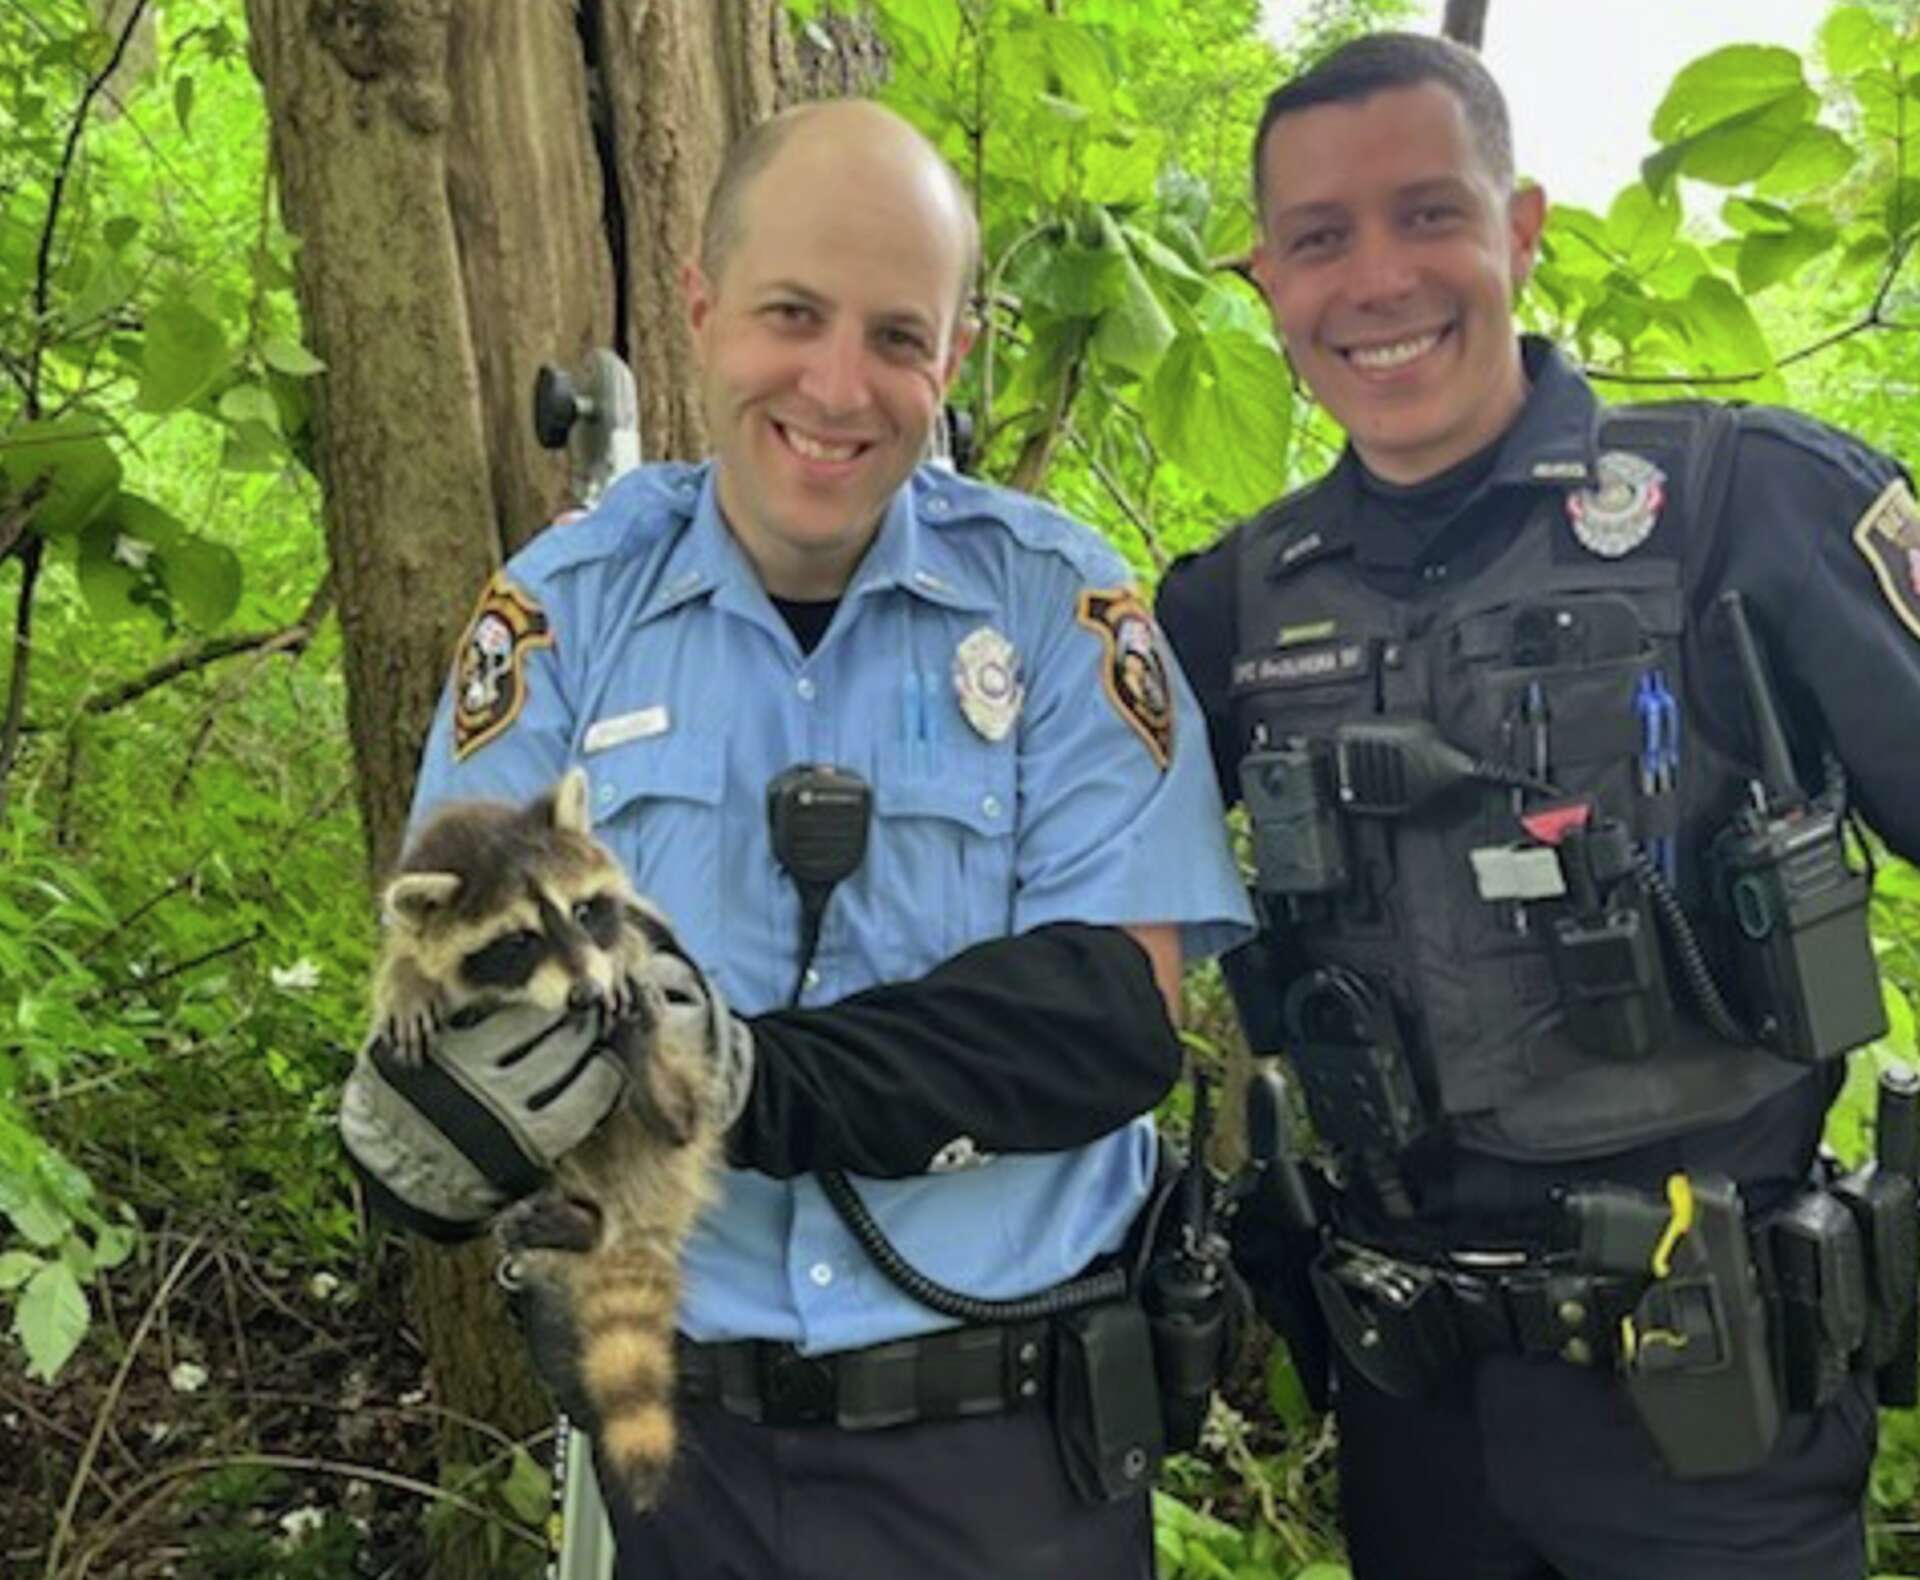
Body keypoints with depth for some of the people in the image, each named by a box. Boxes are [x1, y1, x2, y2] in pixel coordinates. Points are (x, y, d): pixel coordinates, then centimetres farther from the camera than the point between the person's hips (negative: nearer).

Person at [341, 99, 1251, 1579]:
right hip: (678, 1425, 1)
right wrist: (462, 1078, -29)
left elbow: (1123, 1002, -13)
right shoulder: (566, 606, -1)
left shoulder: (1060, 601, -5)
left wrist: (750, 1087, -25)